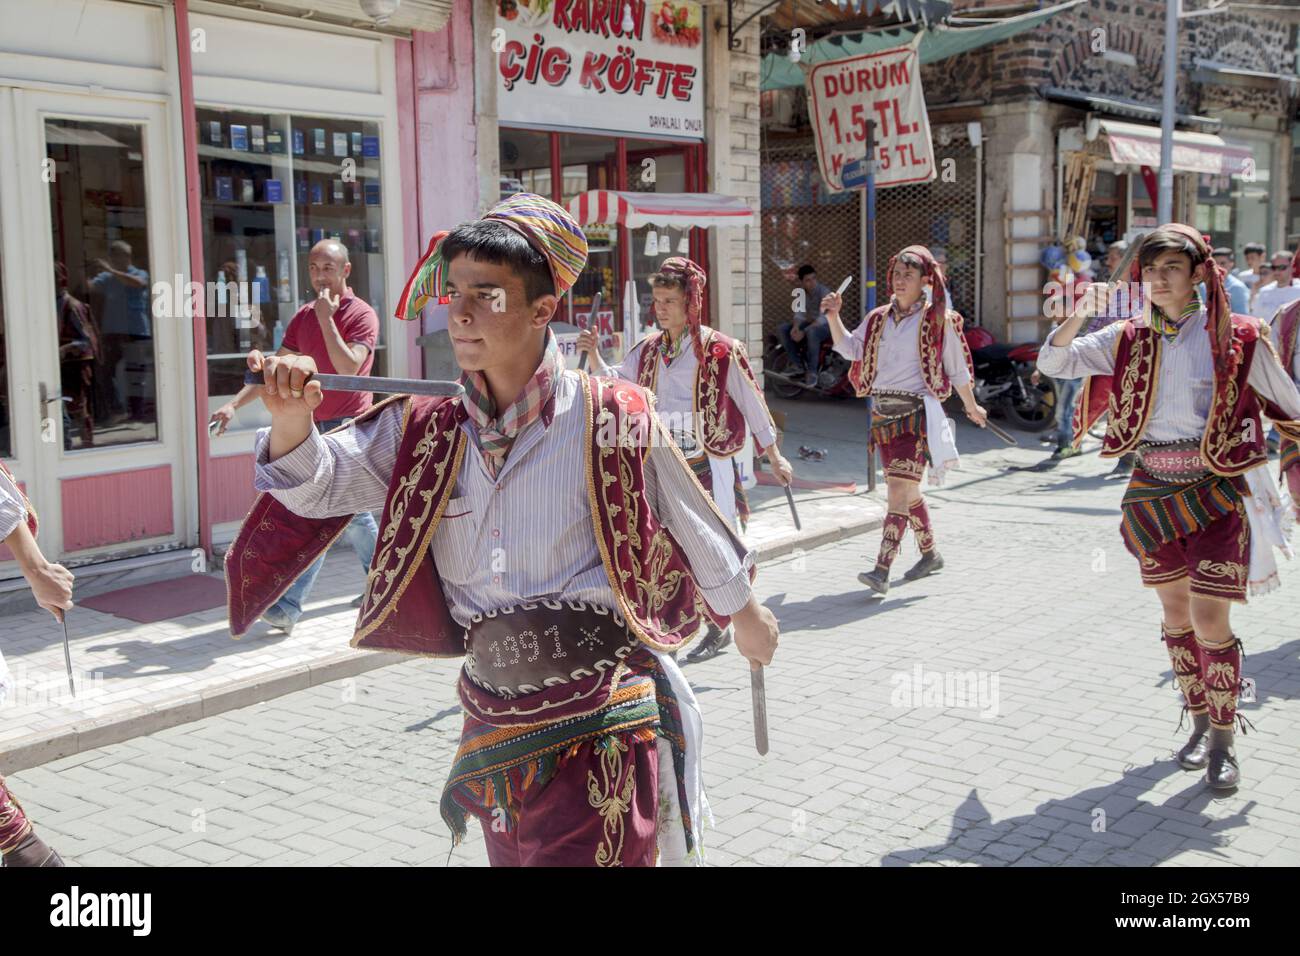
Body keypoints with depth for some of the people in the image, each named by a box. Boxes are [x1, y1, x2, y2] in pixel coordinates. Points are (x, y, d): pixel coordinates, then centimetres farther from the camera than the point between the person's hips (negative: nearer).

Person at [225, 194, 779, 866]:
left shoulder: (612, 420, -10)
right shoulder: (425, 429, 1)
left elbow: (696, 531, 3)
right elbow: (318, 482, -5)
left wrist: (744, 613, 18)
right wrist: (292, 420, -27)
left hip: (600, 730, -5)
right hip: (493, 728, 5)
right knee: (512, 859, 20)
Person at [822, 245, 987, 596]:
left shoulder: (938, 320, -2)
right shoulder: (878, 318, 13)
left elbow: (957, 369, 6)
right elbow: (850, 349, 7)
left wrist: (972, 407, 15)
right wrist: (834, 317, -6)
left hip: (917, 413, -6)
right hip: (883, 412, 6)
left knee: (900, 491, -14)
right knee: (906, 490, 16)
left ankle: (881, 570, -20)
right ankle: (930, 554, 34)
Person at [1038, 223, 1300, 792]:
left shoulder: (1236, 337, -5)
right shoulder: (1129, 339, 3)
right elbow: (1053, 363, 0)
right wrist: (1079, 315, -15)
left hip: (1216, 493, -3)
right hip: (1153, 493, 4)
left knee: (1210, 619, -10)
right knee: (1175, 614, 12)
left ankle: (1223, 741, 6)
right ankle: (1199, 721, 30)